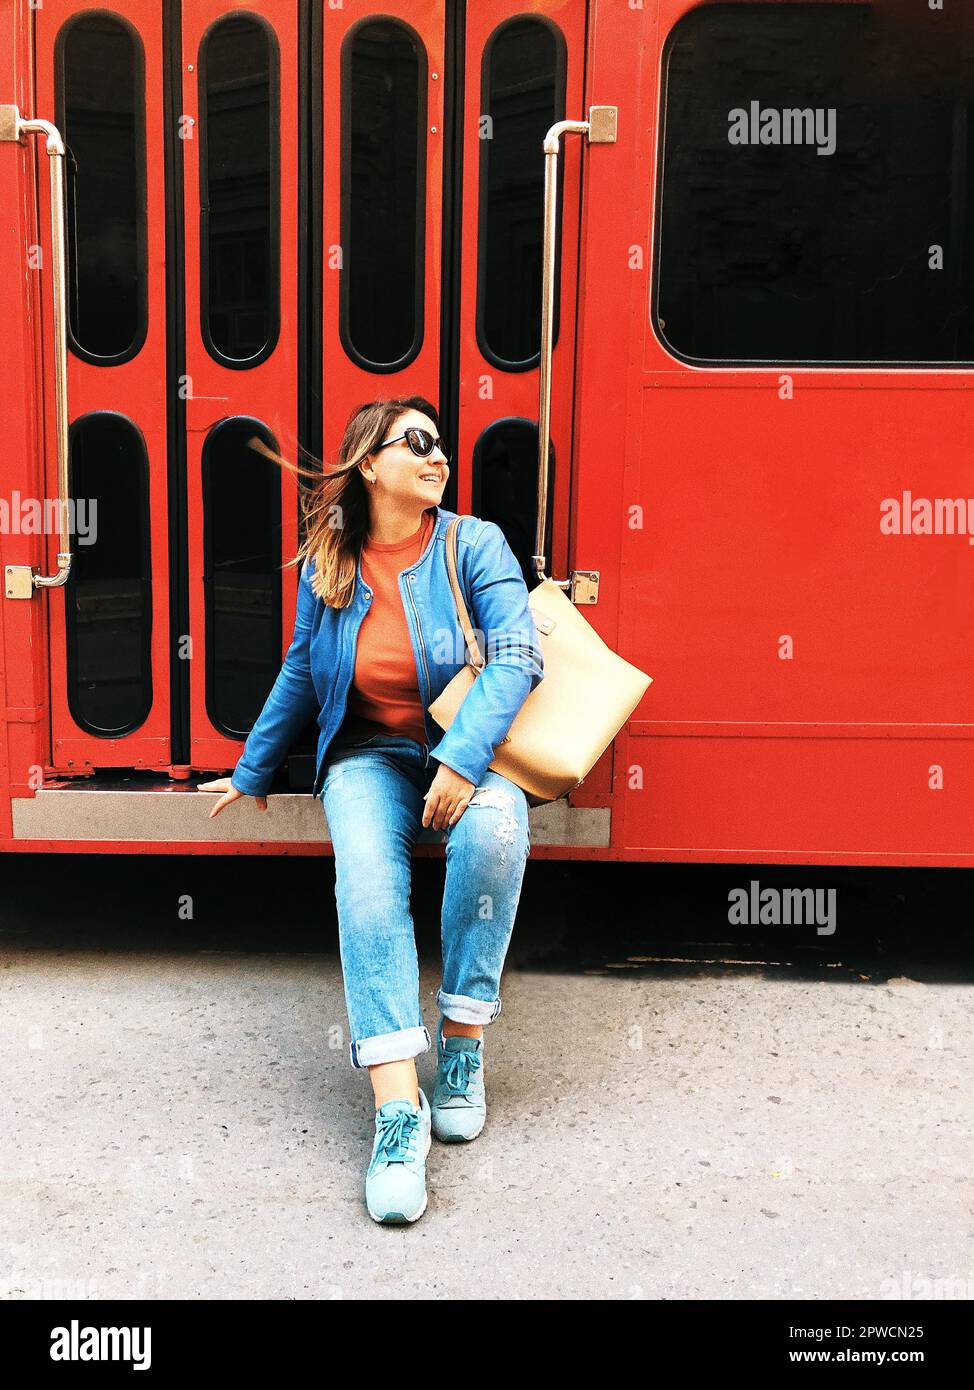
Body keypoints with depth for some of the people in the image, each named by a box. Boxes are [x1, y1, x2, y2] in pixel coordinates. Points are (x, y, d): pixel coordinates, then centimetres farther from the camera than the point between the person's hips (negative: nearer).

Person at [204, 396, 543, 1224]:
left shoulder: (474, 544, -4)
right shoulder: (327, 564, 4)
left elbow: (517, 656, -15)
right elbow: (302, 674, 17)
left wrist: (464, 759, -29)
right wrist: (254, 771, 25)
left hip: (469, 747, -1)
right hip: (370, 754, 1)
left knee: (494, 828, -36)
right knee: (369, 881, -29)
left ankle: (463, 1042, -21)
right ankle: (398, 1110, -35)